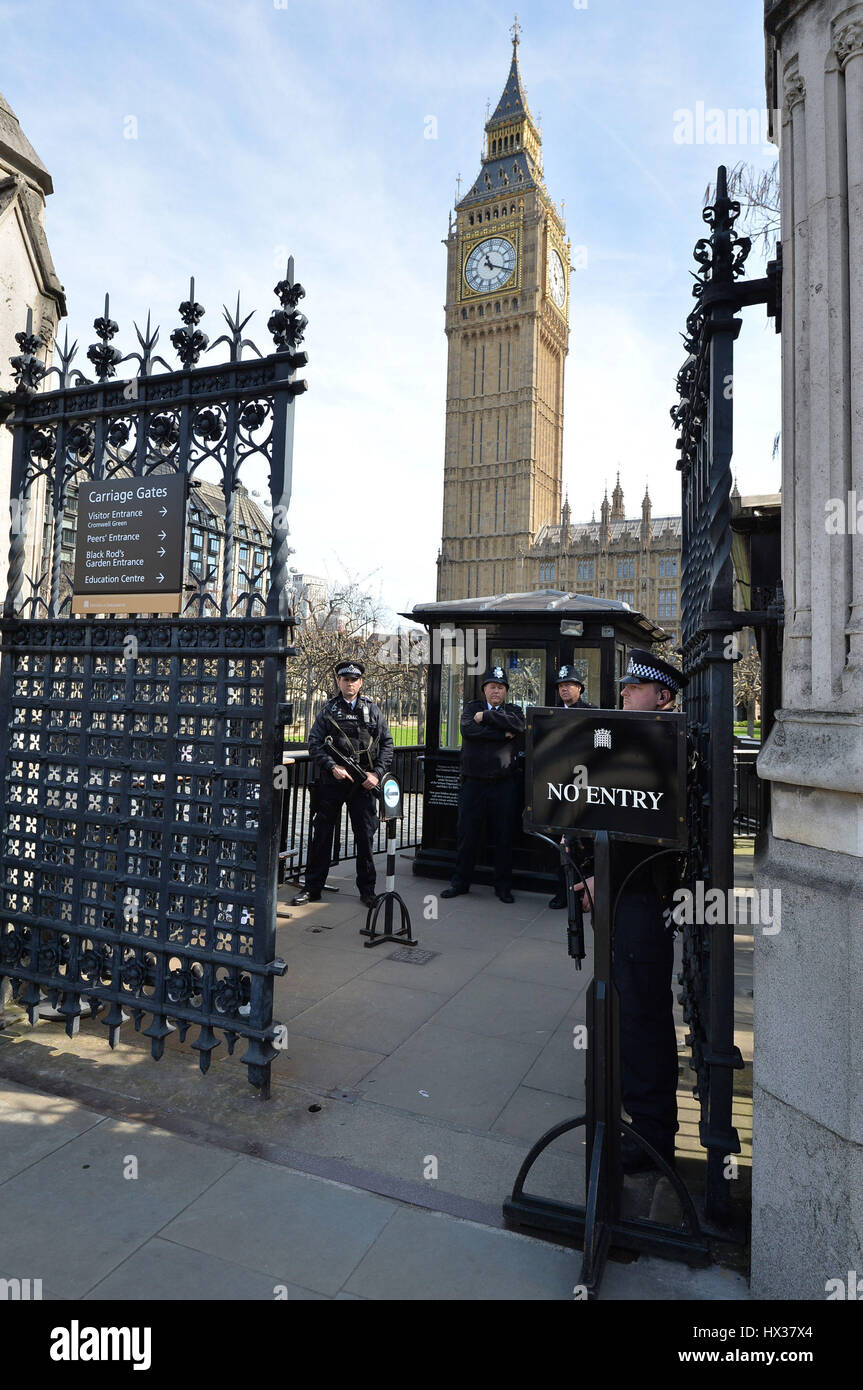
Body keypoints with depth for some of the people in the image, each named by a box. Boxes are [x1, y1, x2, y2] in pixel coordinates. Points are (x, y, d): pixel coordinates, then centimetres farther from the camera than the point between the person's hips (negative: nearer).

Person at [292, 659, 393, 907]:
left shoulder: (373, 711, 9)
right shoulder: (328, 711, 6)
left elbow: (387, 744, 8)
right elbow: (314, 744, 0)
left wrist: (377, 773, -5)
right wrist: (333, 767, -14)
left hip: (363, 784, 1)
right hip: (332, 782, 0)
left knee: (365, 836, 6)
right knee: (321, 835, 5)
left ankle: (367, 889, 19)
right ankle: (312, 888, 17)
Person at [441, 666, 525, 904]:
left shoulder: (513, 711, 10)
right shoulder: (472, 707, 9)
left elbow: (518, 726, -15)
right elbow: (468, 729, -13)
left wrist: (486, 716, -10)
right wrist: (502, 734, -12)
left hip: (503, 785, 0)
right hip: (473, 783, 0)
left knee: (504, 837, 6)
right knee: (466, 835, 6)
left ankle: (503, 886, 20)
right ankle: (460, 882, 21)